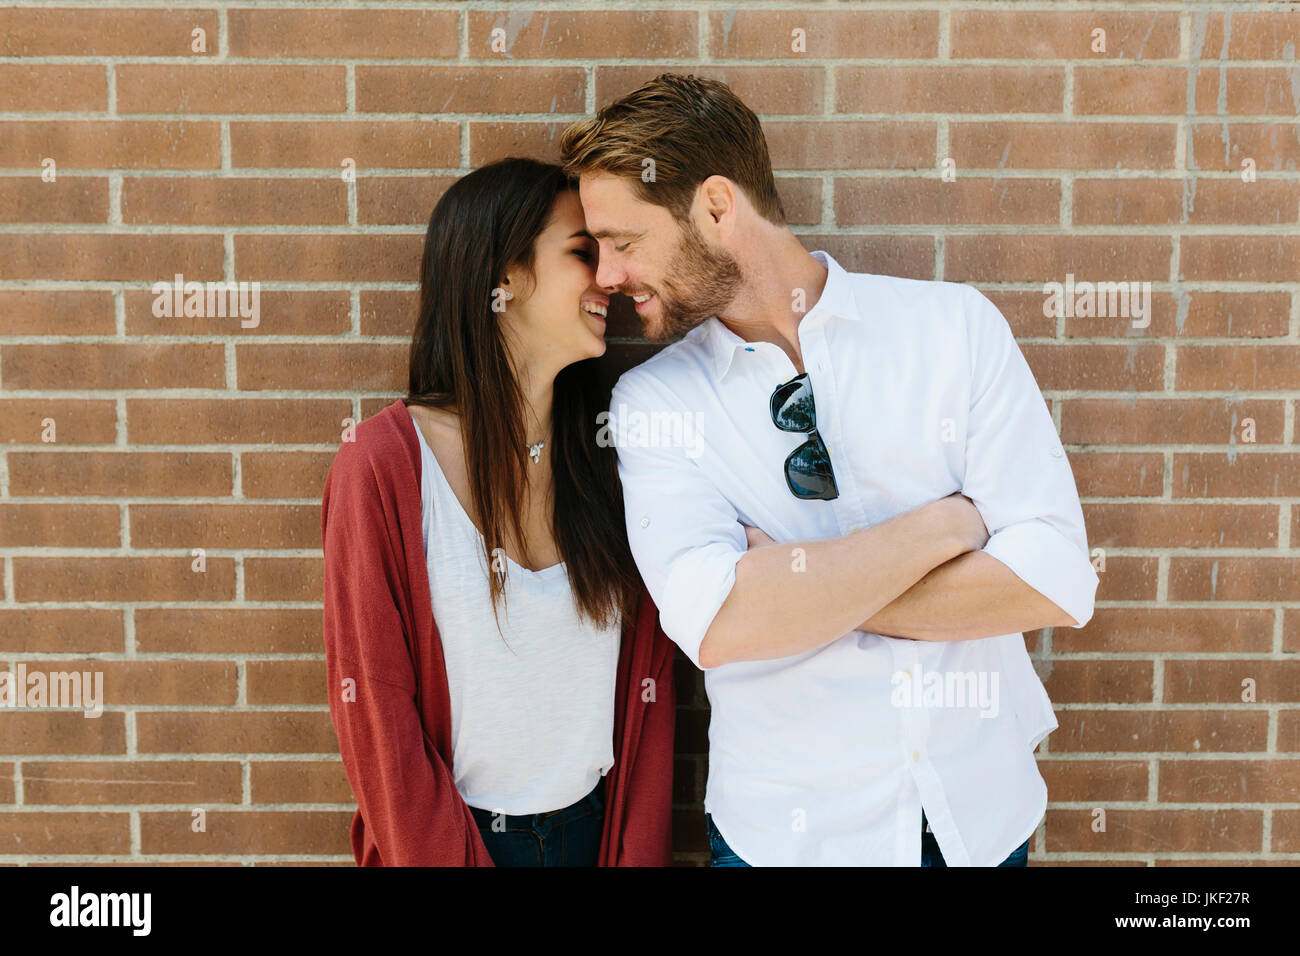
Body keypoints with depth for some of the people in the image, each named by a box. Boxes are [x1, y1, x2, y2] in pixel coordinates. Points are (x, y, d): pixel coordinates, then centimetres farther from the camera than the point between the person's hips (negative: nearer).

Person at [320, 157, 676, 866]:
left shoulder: (612, 453, -6)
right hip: (455, 834, -3)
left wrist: (637, 853, -6)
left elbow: (648, 678, -3)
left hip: (599, 825, 3)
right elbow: (373, 709, -13)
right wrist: (448, 859, -12)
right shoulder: (384, 463, -16)